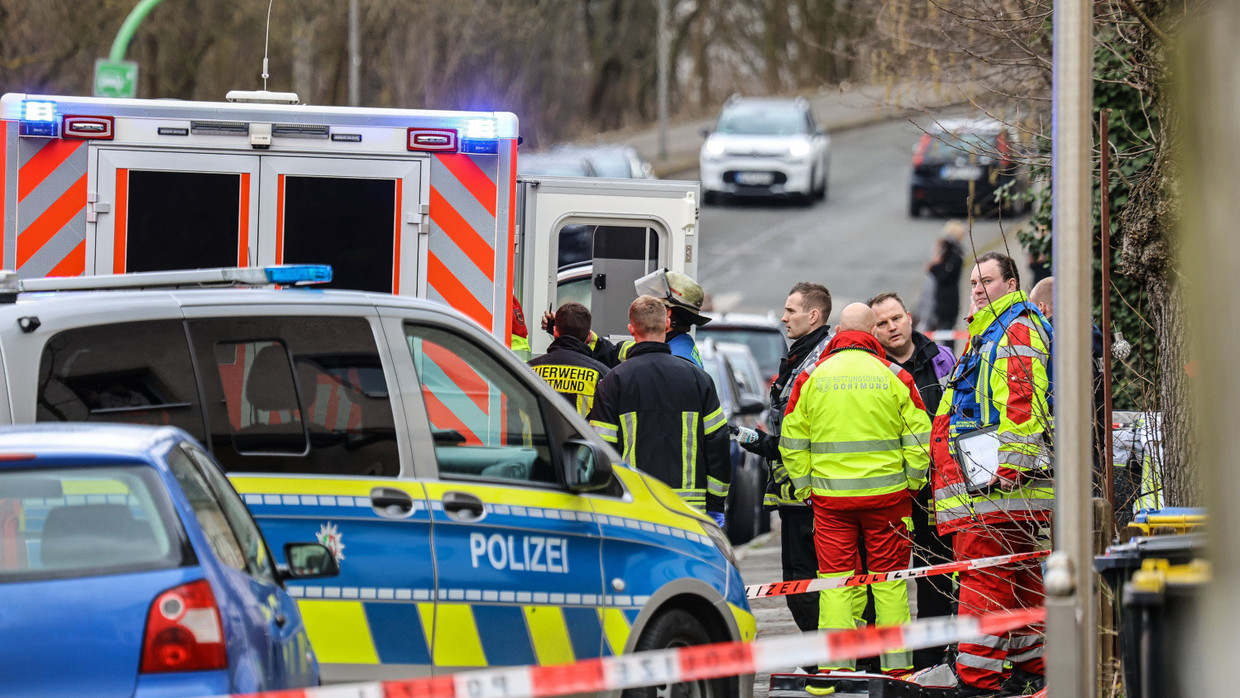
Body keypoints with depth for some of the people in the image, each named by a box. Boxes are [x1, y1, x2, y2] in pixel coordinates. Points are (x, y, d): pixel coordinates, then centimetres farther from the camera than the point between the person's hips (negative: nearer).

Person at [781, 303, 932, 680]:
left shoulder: (812, 378, 2)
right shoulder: (893, 376, -2)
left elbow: (792, 441, 4)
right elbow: (918, 436, -1)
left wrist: (805, 486, 12)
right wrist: (912, 484, 10)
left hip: (830, 497, 1)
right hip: (886, 492, -1)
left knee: (835, 580, 3)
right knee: (889, 579, 6)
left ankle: (833, 667, -2)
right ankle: (896, 665, 9)